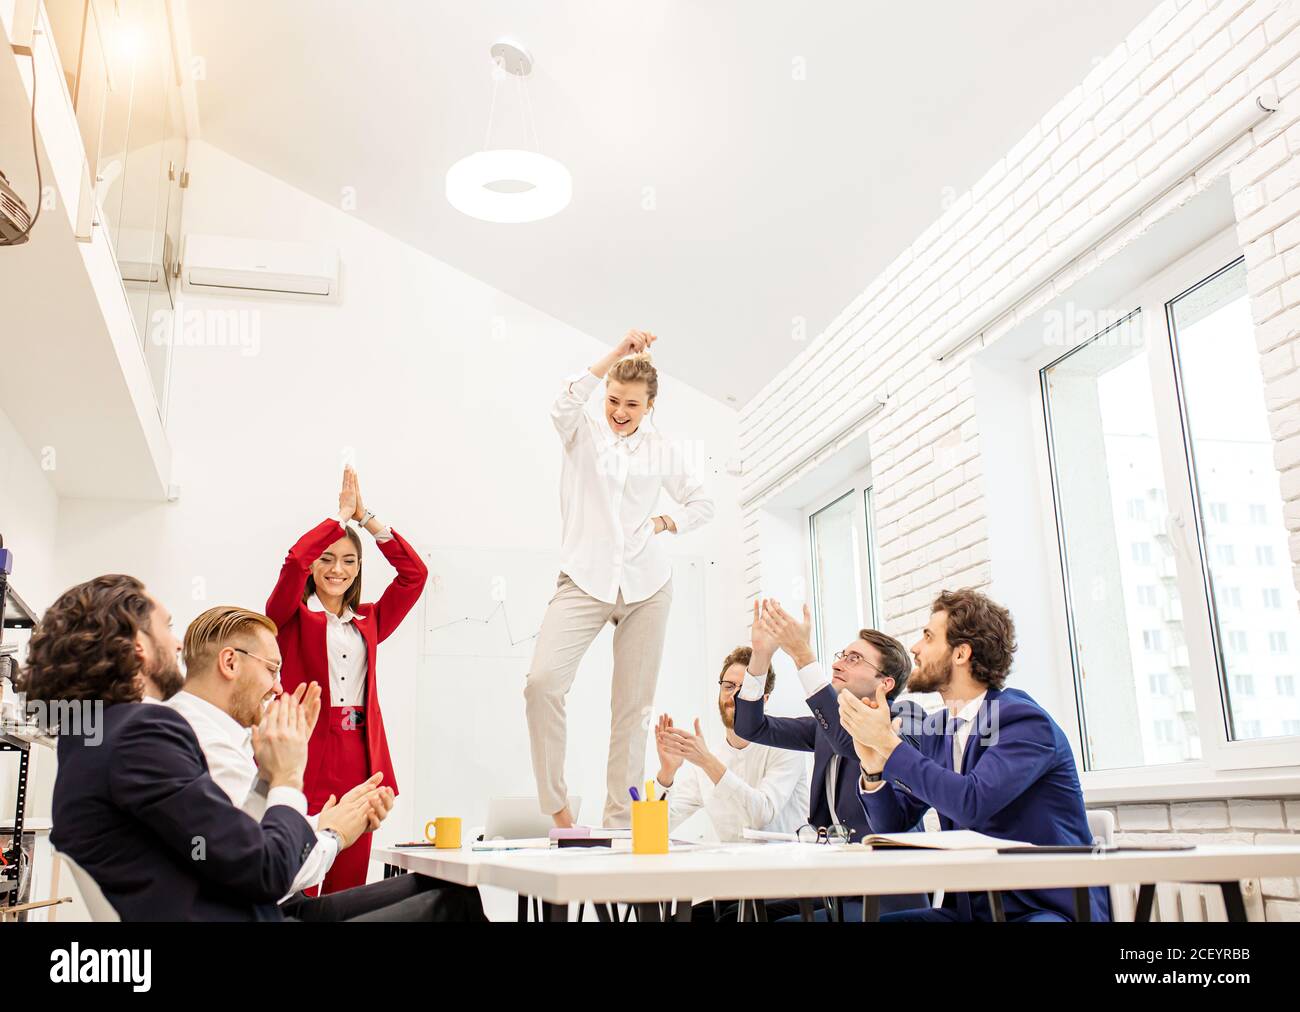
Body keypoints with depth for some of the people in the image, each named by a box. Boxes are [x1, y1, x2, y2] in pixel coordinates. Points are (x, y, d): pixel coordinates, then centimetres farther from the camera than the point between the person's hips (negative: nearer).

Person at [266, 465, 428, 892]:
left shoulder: (368, 621, 18)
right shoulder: (293, 616, 6)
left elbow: (414, 573, 10)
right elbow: (294, 560, -12)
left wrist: (366, 516, 6)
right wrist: (341, 514, -1)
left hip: (359, 757, 4)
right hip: (307, 753, -4)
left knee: (349, 885, 6)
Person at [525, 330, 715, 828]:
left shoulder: (661, 450, 13)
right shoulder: (582, 434, 8)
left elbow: (702, 503, 22)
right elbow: (565, 404, -15)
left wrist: (663, 523, 6)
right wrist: (617, 352, -20)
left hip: (646, 585, 2)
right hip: (584, 578, -2)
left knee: (633, 705, 1)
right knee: (542, 680, -22)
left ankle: (620, 819, 8)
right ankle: (555, 806, -11)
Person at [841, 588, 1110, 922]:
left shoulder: (1024, 720, -14)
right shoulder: (934, 732, 8)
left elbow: (973, 802, -29)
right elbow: (891, 824, 6)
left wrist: (888, 742, -23)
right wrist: (873, 766, -13)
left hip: (1048, 908, -6)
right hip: (970, 907, 6)